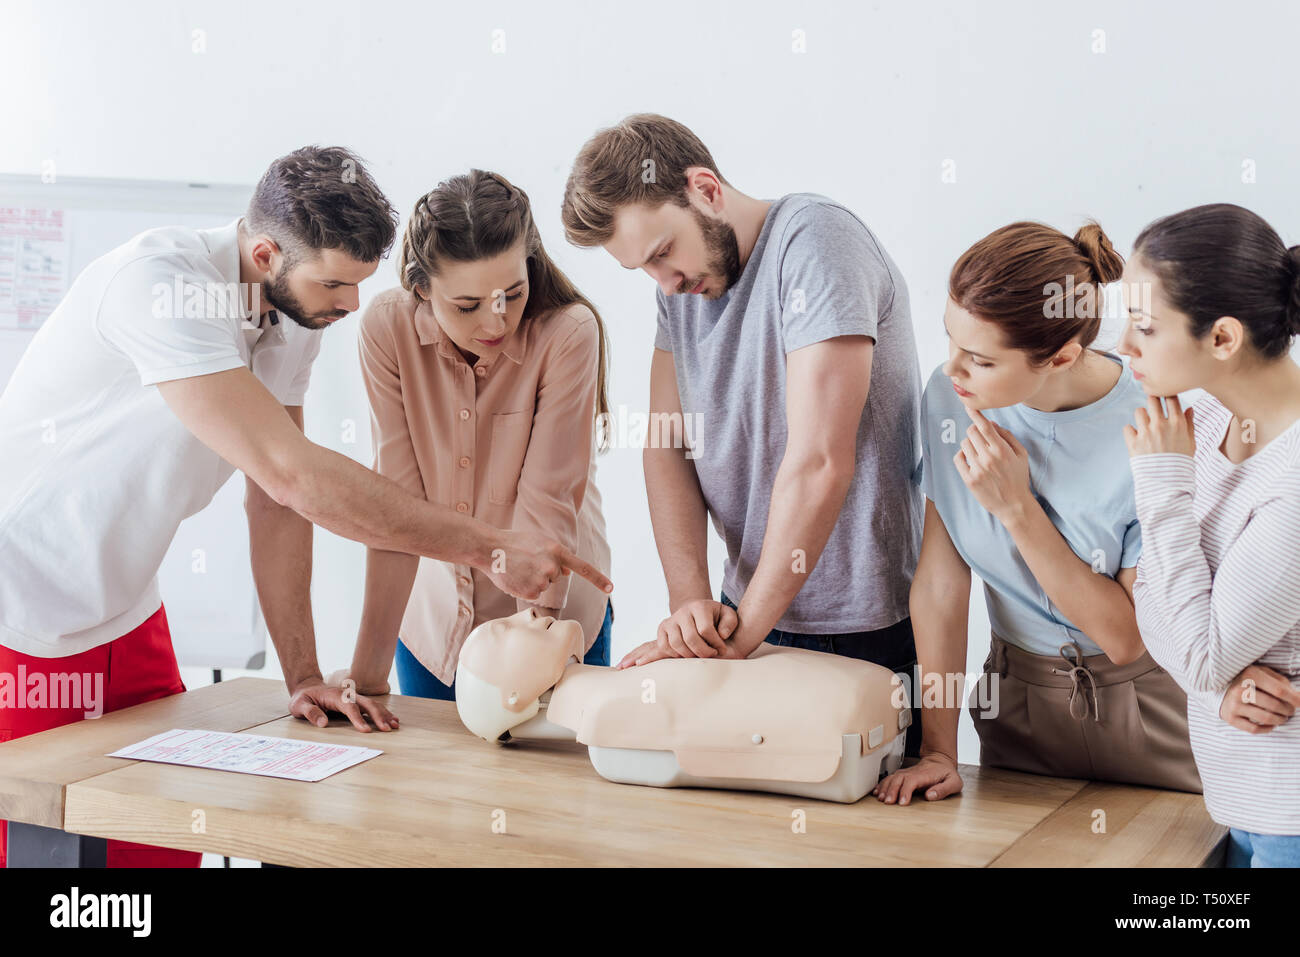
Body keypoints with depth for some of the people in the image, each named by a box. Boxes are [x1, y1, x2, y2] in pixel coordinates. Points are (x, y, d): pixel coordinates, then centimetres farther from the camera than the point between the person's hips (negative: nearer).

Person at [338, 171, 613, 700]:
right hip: (434, 617, 2)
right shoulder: (388, 328, -17)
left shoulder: (569, 332, -23)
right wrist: (368, 674, -21)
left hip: (553, 610, -2)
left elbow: (547, 503, -23)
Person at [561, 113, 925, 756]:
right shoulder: (680, 280, 6)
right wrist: (689, 599, -10)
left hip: (865, 631, -6)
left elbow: (819, 462, -24)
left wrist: (746, 630, -19)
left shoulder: (815, 240, -18)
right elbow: (667, 446, 5)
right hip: (747, 609, 7)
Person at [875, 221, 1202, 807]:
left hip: (1144, 705, -3)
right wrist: (938, 749, -13)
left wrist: (1017, 508, -25)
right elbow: (941, 577, -10)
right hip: (1021, 699, 3)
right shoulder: (949, 399, -11)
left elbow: (1127, 636, -19)